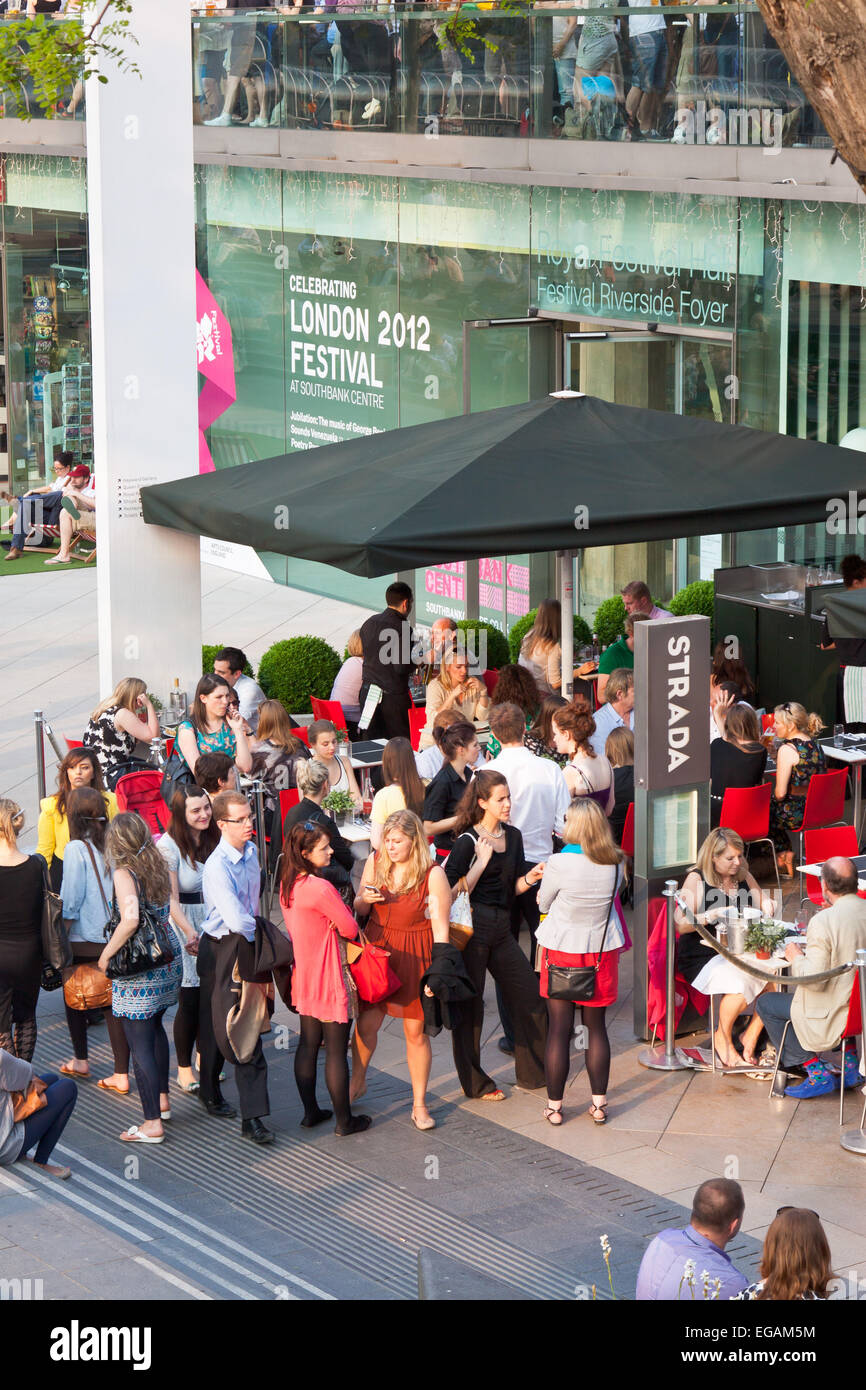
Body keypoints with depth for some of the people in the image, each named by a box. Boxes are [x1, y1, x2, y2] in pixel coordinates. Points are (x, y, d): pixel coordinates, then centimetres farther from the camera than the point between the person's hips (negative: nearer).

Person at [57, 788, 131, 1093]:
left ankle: (80, 1060, 29)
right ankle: (121, 1074, 4)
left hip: (84, 941, -4)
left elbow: (71, 900, -13)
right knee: (114, 1003, 7)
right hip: (115, 938, 4)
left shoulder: (77, 848, -14)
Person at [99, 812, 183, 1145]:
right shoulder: (161, 866, 3)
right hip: (168, 963, 8)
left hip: (138, 971, -8)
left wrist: (106, 954, -21)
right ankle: (162, 1099, 41)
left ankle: (153, 1123, -1)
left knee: (140, 1044, -1)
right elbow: (171, 912, 7)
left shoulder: (124, 874, -18)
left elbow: (130, 919, -30)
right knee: (155, 1027, 29)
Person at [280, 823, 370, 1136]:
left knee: (308, 1044, 17)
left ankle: (310, 1111, 26)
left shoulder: (287, 885, 2)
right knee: (336, 1050, 2)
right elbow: (350, 929, -18)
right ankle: (344, 1119, 11)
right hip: (330, 978, -8)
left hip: (304, 977, 8)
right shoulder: (320, 888, -25)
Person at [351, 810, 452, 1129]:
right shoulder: (375, 862, 1)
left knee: (415, 1031, 3)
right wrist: (364, 900, -10)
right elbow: (359, 909, 14)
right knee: (366, 1023, 6)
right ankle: (357, 1082, 34)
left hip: (415, 958, -3)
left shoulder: (433, 875, -12)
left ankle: (419, 1104, 17)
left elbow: (441, 929, -10)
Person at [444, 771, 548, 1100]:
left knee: (529, 995, 6)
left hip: (501, 929, 7)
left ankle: (533, 1074, 20)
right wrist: (482, 861, -19)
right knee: (469, 1004, 2)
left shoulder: (512, 836, 11)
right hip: (472, 928, -7)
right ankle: (475, 1083, 13)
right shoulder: (468, 841, -9)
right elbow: (453, 892, -14)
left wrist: (530, 877, -5)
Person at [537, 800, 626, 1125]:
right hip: (602, 949, 3)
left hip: (562, 951, -3)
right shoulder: (615, 863, -7)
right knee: (596, 1027, 13)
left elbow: (543, 904, -3)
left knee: (558, 1029, 4)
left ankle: (554, 1106, 12)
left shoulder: (560, 863, -18)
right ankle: (599, 1103, 17)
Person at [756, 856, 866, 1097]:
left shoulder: (822, 922, -24)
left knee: (765, 1004, 12)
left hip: (835, 1017, -7)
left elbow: (815, 980, -24)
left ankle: (818, 1074, 8)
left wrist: (796, 957, -4)